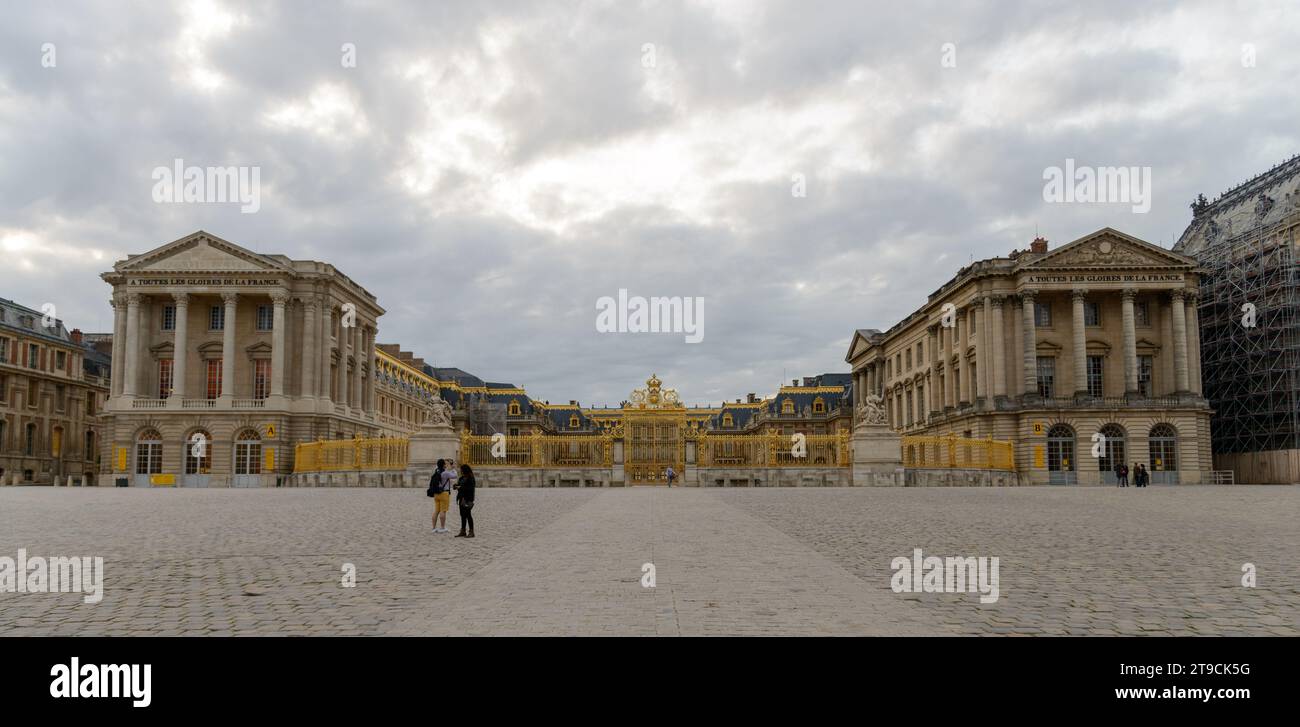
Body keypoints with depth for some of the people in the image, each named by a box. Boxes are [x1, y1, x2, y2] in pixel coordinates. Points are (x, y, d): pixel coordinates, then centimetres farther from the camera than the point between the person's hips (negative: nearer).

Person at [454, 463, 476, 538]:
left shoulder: (470, 479, -11)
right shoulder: (462, 478, 14)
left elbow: (470, 488, -19)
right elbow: (459, 485, 21)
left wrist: (461, 488, -19)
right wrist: (456, 485, -1)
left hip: (467, 499, -9)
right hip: (462, 498, 9)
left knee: (468, 515, -7)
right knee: (463, 515, 11)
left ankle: (471, 532, -2)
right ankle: (462, 531, 16)